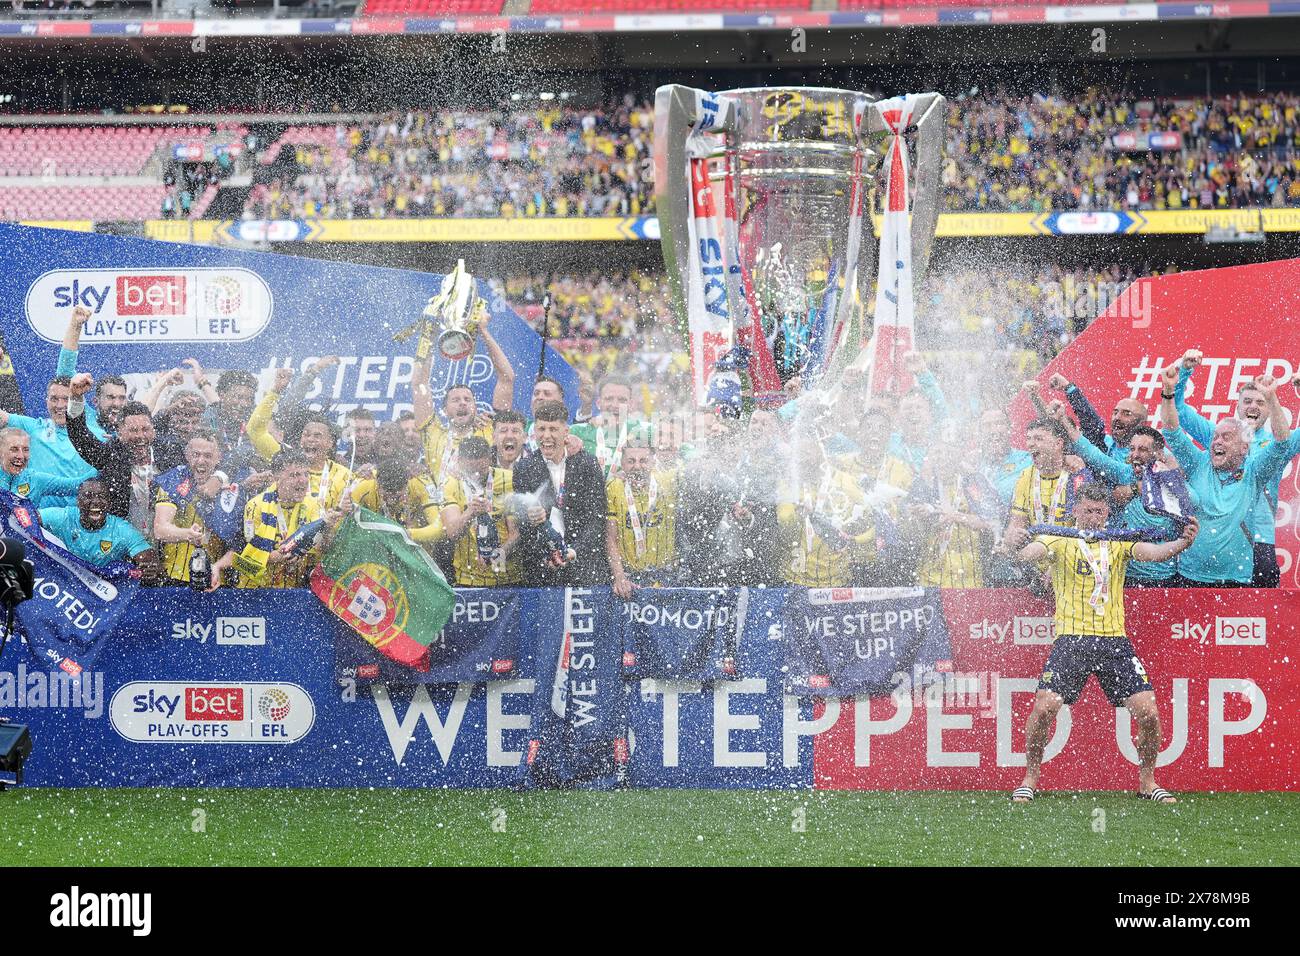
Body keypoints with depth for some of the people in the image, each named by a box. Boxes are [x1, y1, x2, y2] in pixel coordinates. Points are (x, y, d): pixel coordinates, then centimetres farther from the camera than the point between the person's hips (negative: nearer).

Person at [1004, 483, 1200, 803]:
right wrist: (1018, 547, -41)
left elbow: (1152, 552, -9)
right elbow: (1032, 552, -17)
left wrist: (1182, 542, -29)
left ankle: (1147, 782, 13)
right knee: (1044, 707, -14)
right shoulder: (1059, 540, 2)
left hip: (1114, 640, 2)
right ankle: (1030, 779, 6)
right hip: (1071, 639, -2)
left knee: (1148, 712, -6)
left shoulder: (1119, 542, 8)